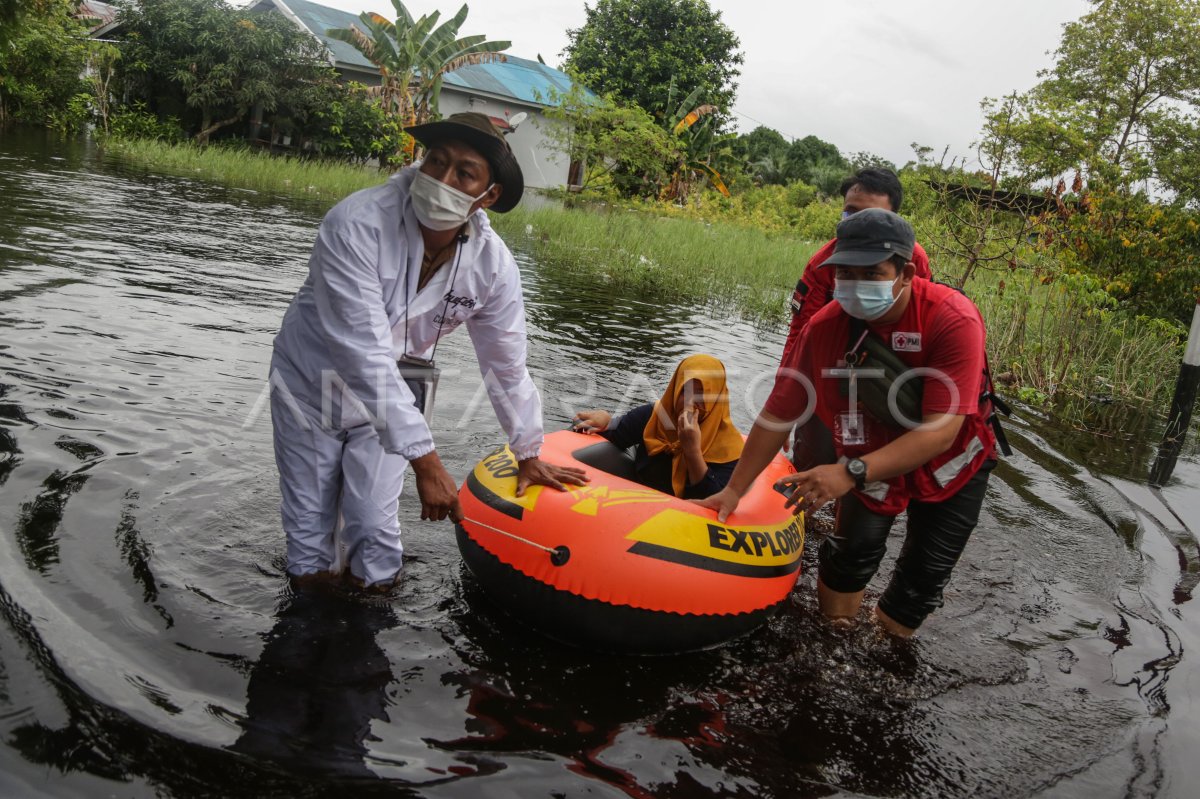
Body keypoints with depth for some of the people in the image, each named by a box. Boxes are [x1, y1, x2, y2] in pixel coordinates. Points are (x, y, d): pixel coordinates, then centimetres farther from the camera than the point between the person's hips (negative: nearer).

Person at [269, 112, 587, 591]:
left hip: (392, 396, 2)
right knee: (309, 526, 9)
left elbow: (507, 364, -5)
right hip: (312, 382, -2)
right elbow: (364, 352, -37)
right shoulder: (355, 224, -33)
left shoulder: (493, 264, -18)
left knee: (374, 529, 0)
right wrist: (425, 460, -39)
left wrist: (528, 455, 5)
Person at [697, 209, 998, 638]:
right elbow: (779, 413, -14)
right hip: (870, 462, 2)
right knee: (849, 554, -2)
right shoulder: (825, 326, -22)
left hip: (951, 466, -1)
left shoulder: (954, 320, -32)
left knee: (922, 579, 4)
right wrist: (734, 490, -12)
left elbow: (940, 433, -36)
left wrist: (852, 473, -45)